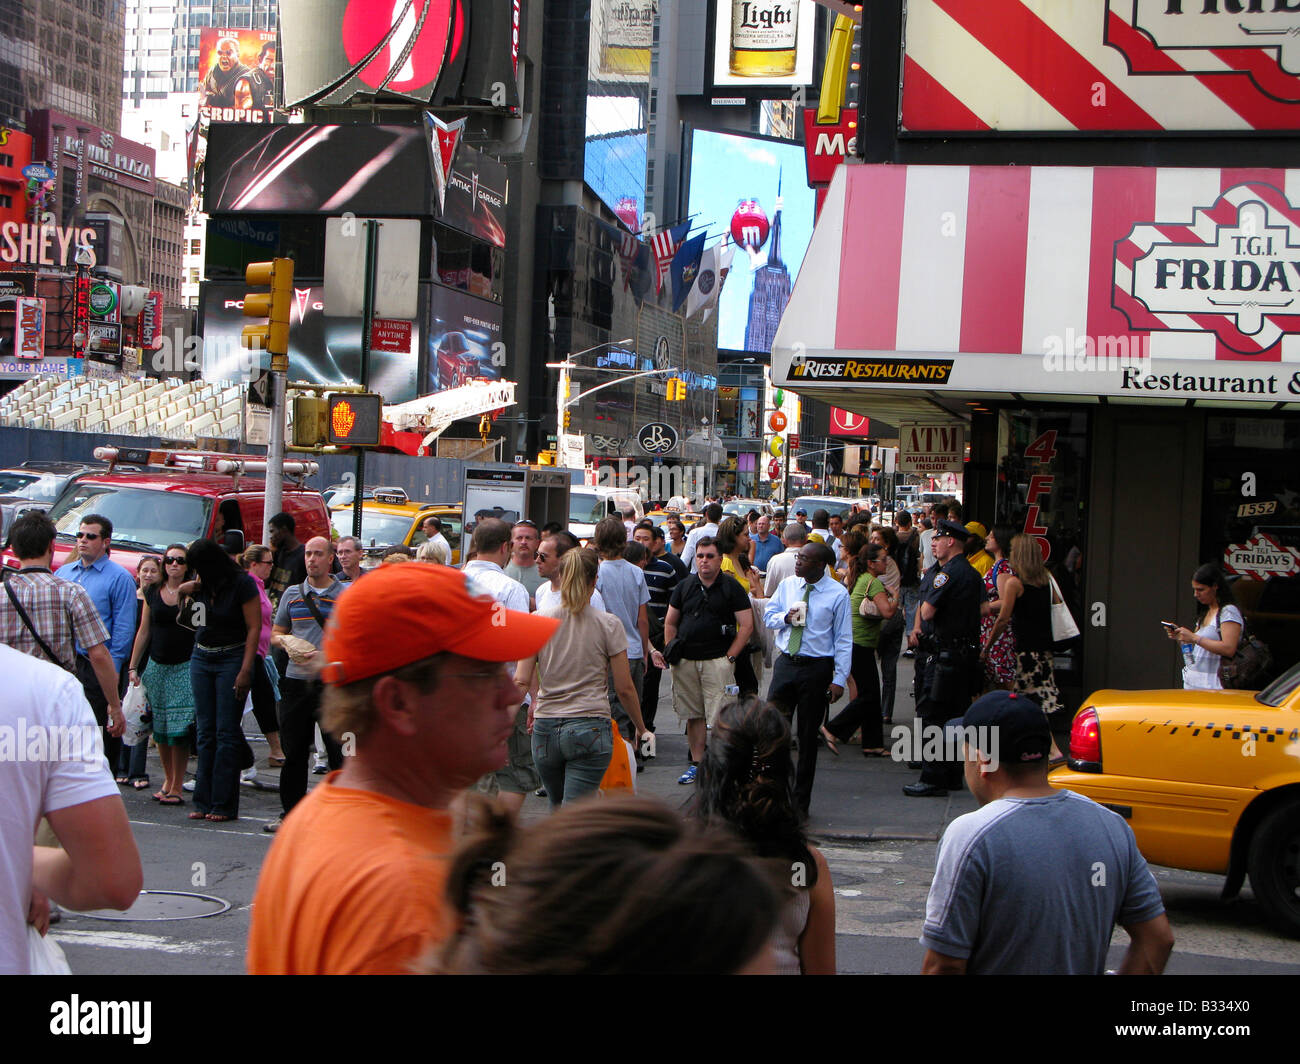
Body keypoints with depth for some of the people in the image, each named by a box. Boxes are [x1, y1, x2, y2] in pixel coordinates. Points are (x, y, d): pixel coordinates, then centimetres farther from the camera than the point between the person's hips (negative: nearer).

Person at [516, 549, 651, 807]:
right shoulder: (609, 624, -3)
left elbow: (521, 680, -4)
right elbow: (624, 688, 0)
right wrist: (641, 729, 13)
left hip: (546, 728, 3)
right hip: (590, 728, -3)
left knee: (558, 811, 22)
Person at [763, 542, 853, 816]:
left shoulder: (838, 594, -7)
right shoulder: (787, 585, 5)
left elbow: (844, 639, -6)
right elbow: (768, 615, 15)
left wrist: (839, 679, -11)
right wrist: (785, 618, -9)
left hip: (817, 668, -3)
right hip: (786, 663, 4)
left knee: (808, 736, 6)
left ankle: (800, 801, 16)